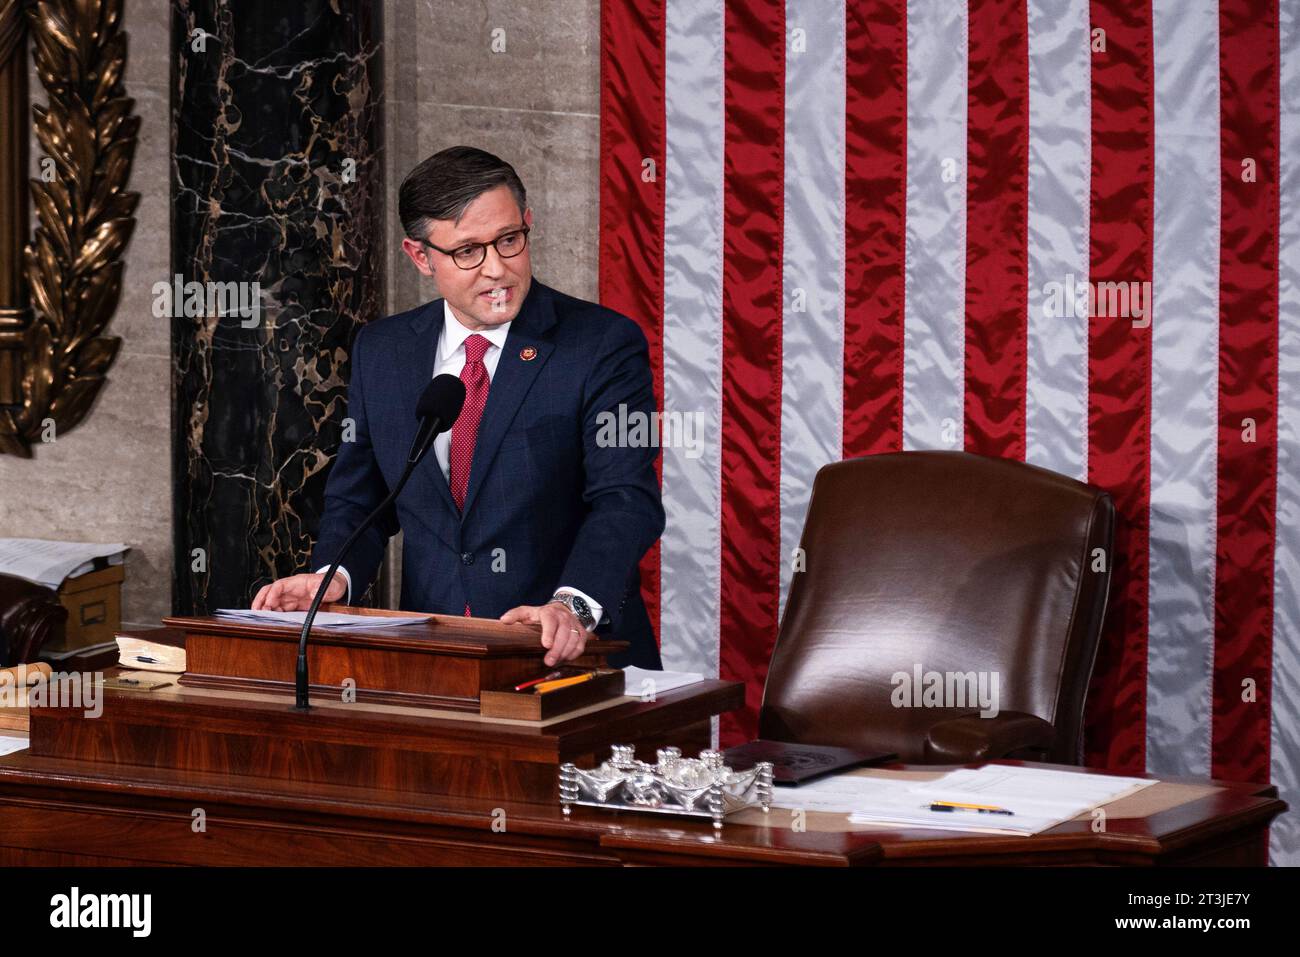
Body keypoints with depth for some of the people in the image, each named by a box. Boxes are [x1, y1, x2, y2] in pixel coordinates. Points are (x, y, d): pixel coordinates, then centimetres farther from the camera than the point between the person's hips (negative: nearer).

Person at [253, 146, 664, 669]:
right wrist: (333, 575, -4)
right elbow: (358, 501, 19)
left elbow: (626, 500, -12)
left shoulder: (603, 345, -1)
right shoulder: (380, 351, 13)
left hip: (572, 659, -3)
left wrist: (573, 605, -30)